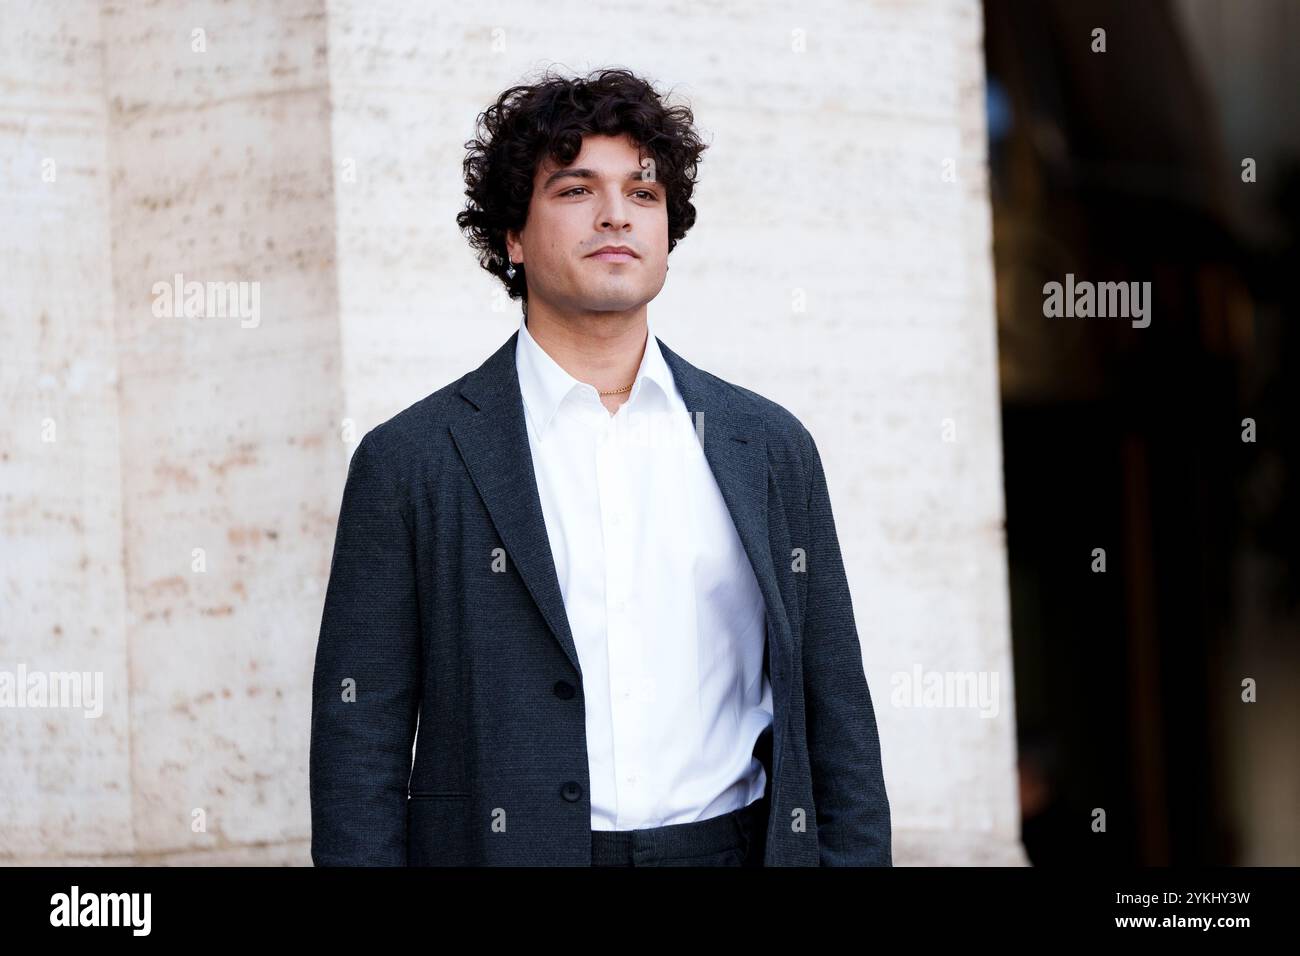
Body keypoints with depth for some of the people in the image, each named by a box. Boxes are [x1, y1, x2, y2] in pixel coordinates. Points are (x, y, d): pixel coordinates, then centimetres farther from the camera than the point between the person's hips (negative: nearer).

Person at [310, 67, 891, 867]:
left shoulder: (770, 448, 9)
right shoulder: (412, 462, 0)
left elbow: (837, 720, 9)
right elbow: (359, 748, -1)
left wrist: (857, 855, 1)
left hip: (739, 846, 2)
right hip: (513, 849, -2)